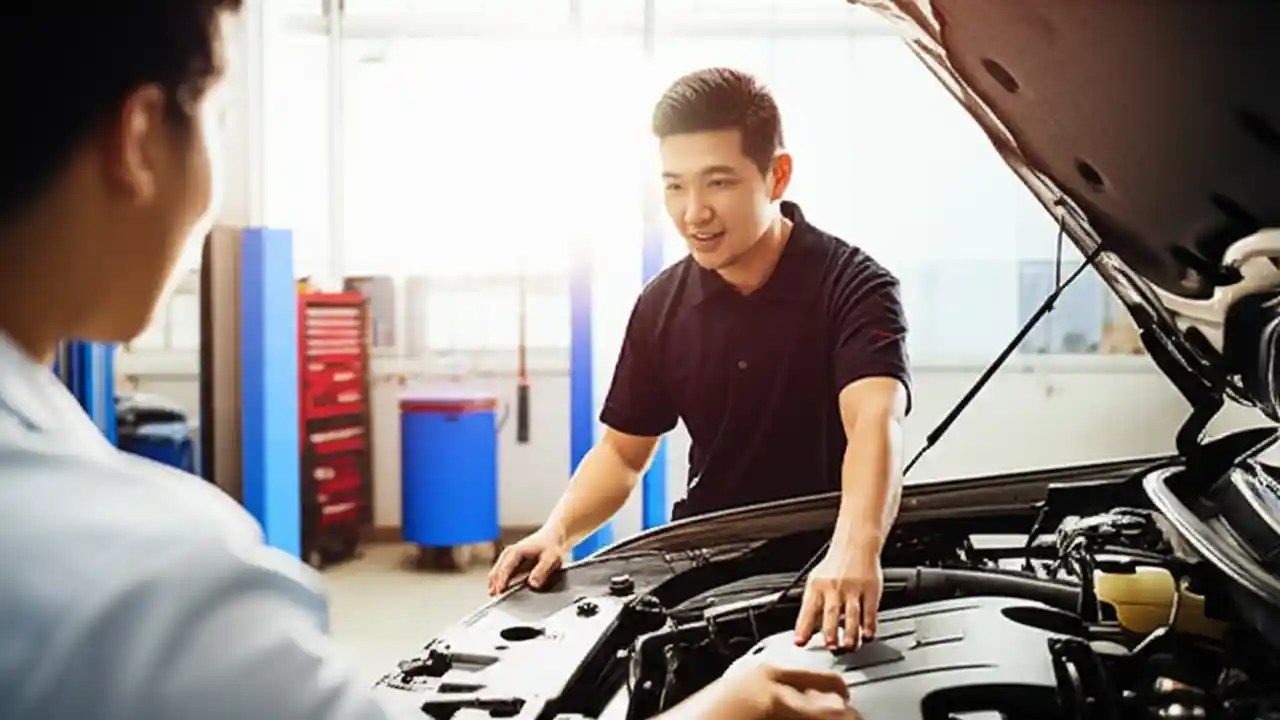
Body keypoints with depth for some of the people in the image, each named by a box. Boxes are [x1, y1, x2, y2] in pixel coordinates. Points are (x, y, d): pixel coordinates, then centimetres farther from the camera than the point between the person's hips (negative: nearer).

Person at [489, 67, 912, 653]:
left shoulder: (854, 288, -13)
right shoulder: (661, 306, 3)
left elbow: (875, 422, -31)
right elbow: (622, 451, 10)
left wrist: (854, 549, -50)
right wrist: (557, 532, -10)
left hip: (831, 585, -4)